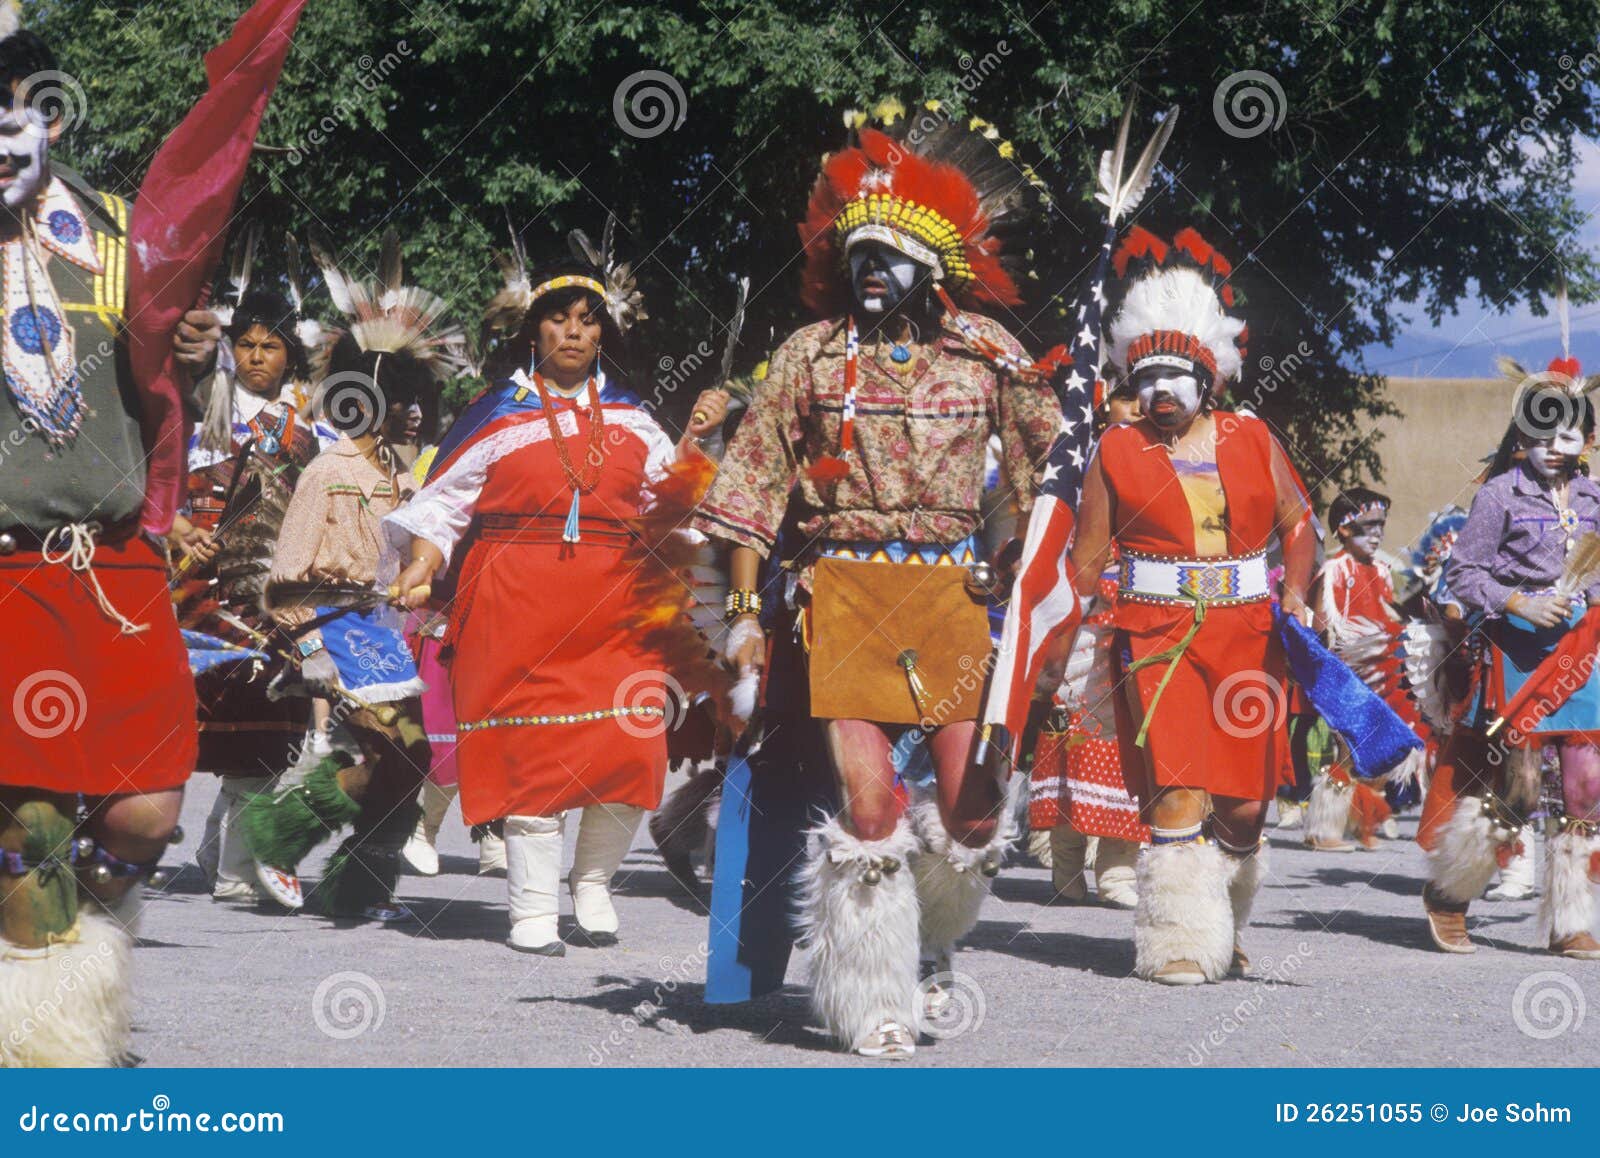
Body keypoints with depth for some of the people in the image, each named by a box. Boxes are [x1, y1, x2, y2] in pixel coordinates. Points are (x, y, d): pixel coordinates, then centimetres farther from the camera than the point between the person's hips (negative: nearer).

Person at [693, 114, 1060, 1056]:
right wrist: (746, 610, 3)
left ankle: (929, 945, 25)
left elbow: (1053, 469, 10)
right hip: (844, 596, -1)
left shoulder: (987, 351, 5)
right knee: (867, 800, -10)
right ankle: (874, 1002, 4)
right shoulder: (813, 355, 5)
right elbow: (755, 486, 8)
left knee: (974, 804, -5)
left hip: (953, 593, 1)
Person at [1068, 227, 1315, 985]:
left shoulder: (1251, 441, 9)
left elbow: (1296, 519, 17)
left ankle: (1225, 931, 26)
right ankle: (1182, 943, -10)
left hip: (1247, 635, 3)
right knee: (1179, 793, -15)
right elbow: (1087, 557, 5)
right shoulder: (1118, 452, 4)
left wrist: (1295, 590, 1)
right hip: (1157, 637, -3)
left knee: (1243, 804, 5)